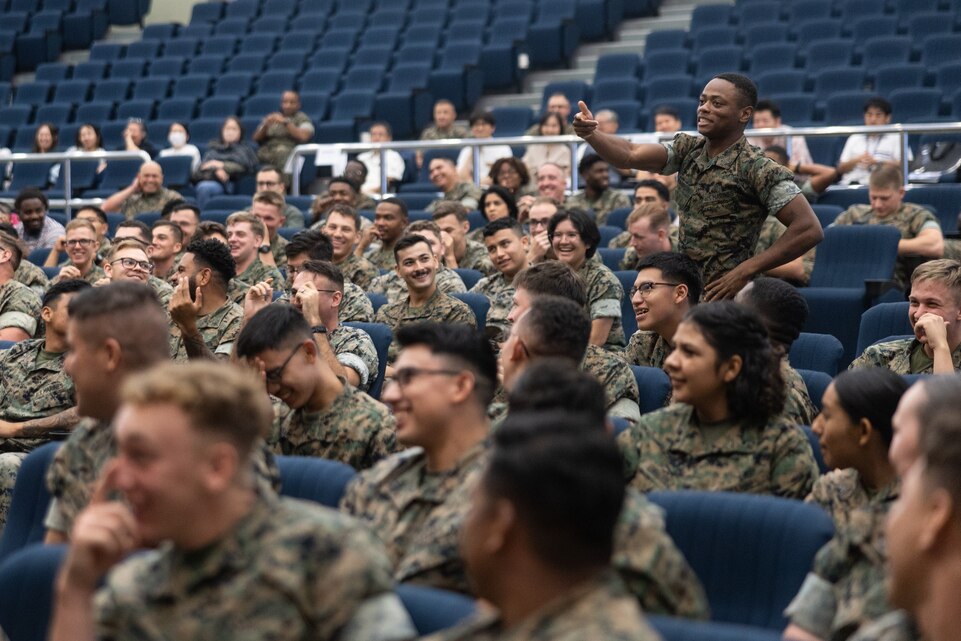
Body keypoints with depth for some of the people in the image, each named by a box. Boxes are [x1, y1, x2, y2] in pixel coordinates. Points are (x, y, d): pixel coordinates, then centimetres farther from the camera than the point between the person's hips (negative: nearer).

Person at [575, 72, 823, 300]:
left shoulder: (758, 170, -13)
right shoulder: (688, 150, 6)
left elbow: (810, 229, -18)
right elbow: (631, 155, -5)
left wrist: (745, 271, -17)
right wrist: (590, 134, -24)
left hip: (727, 298, -6)